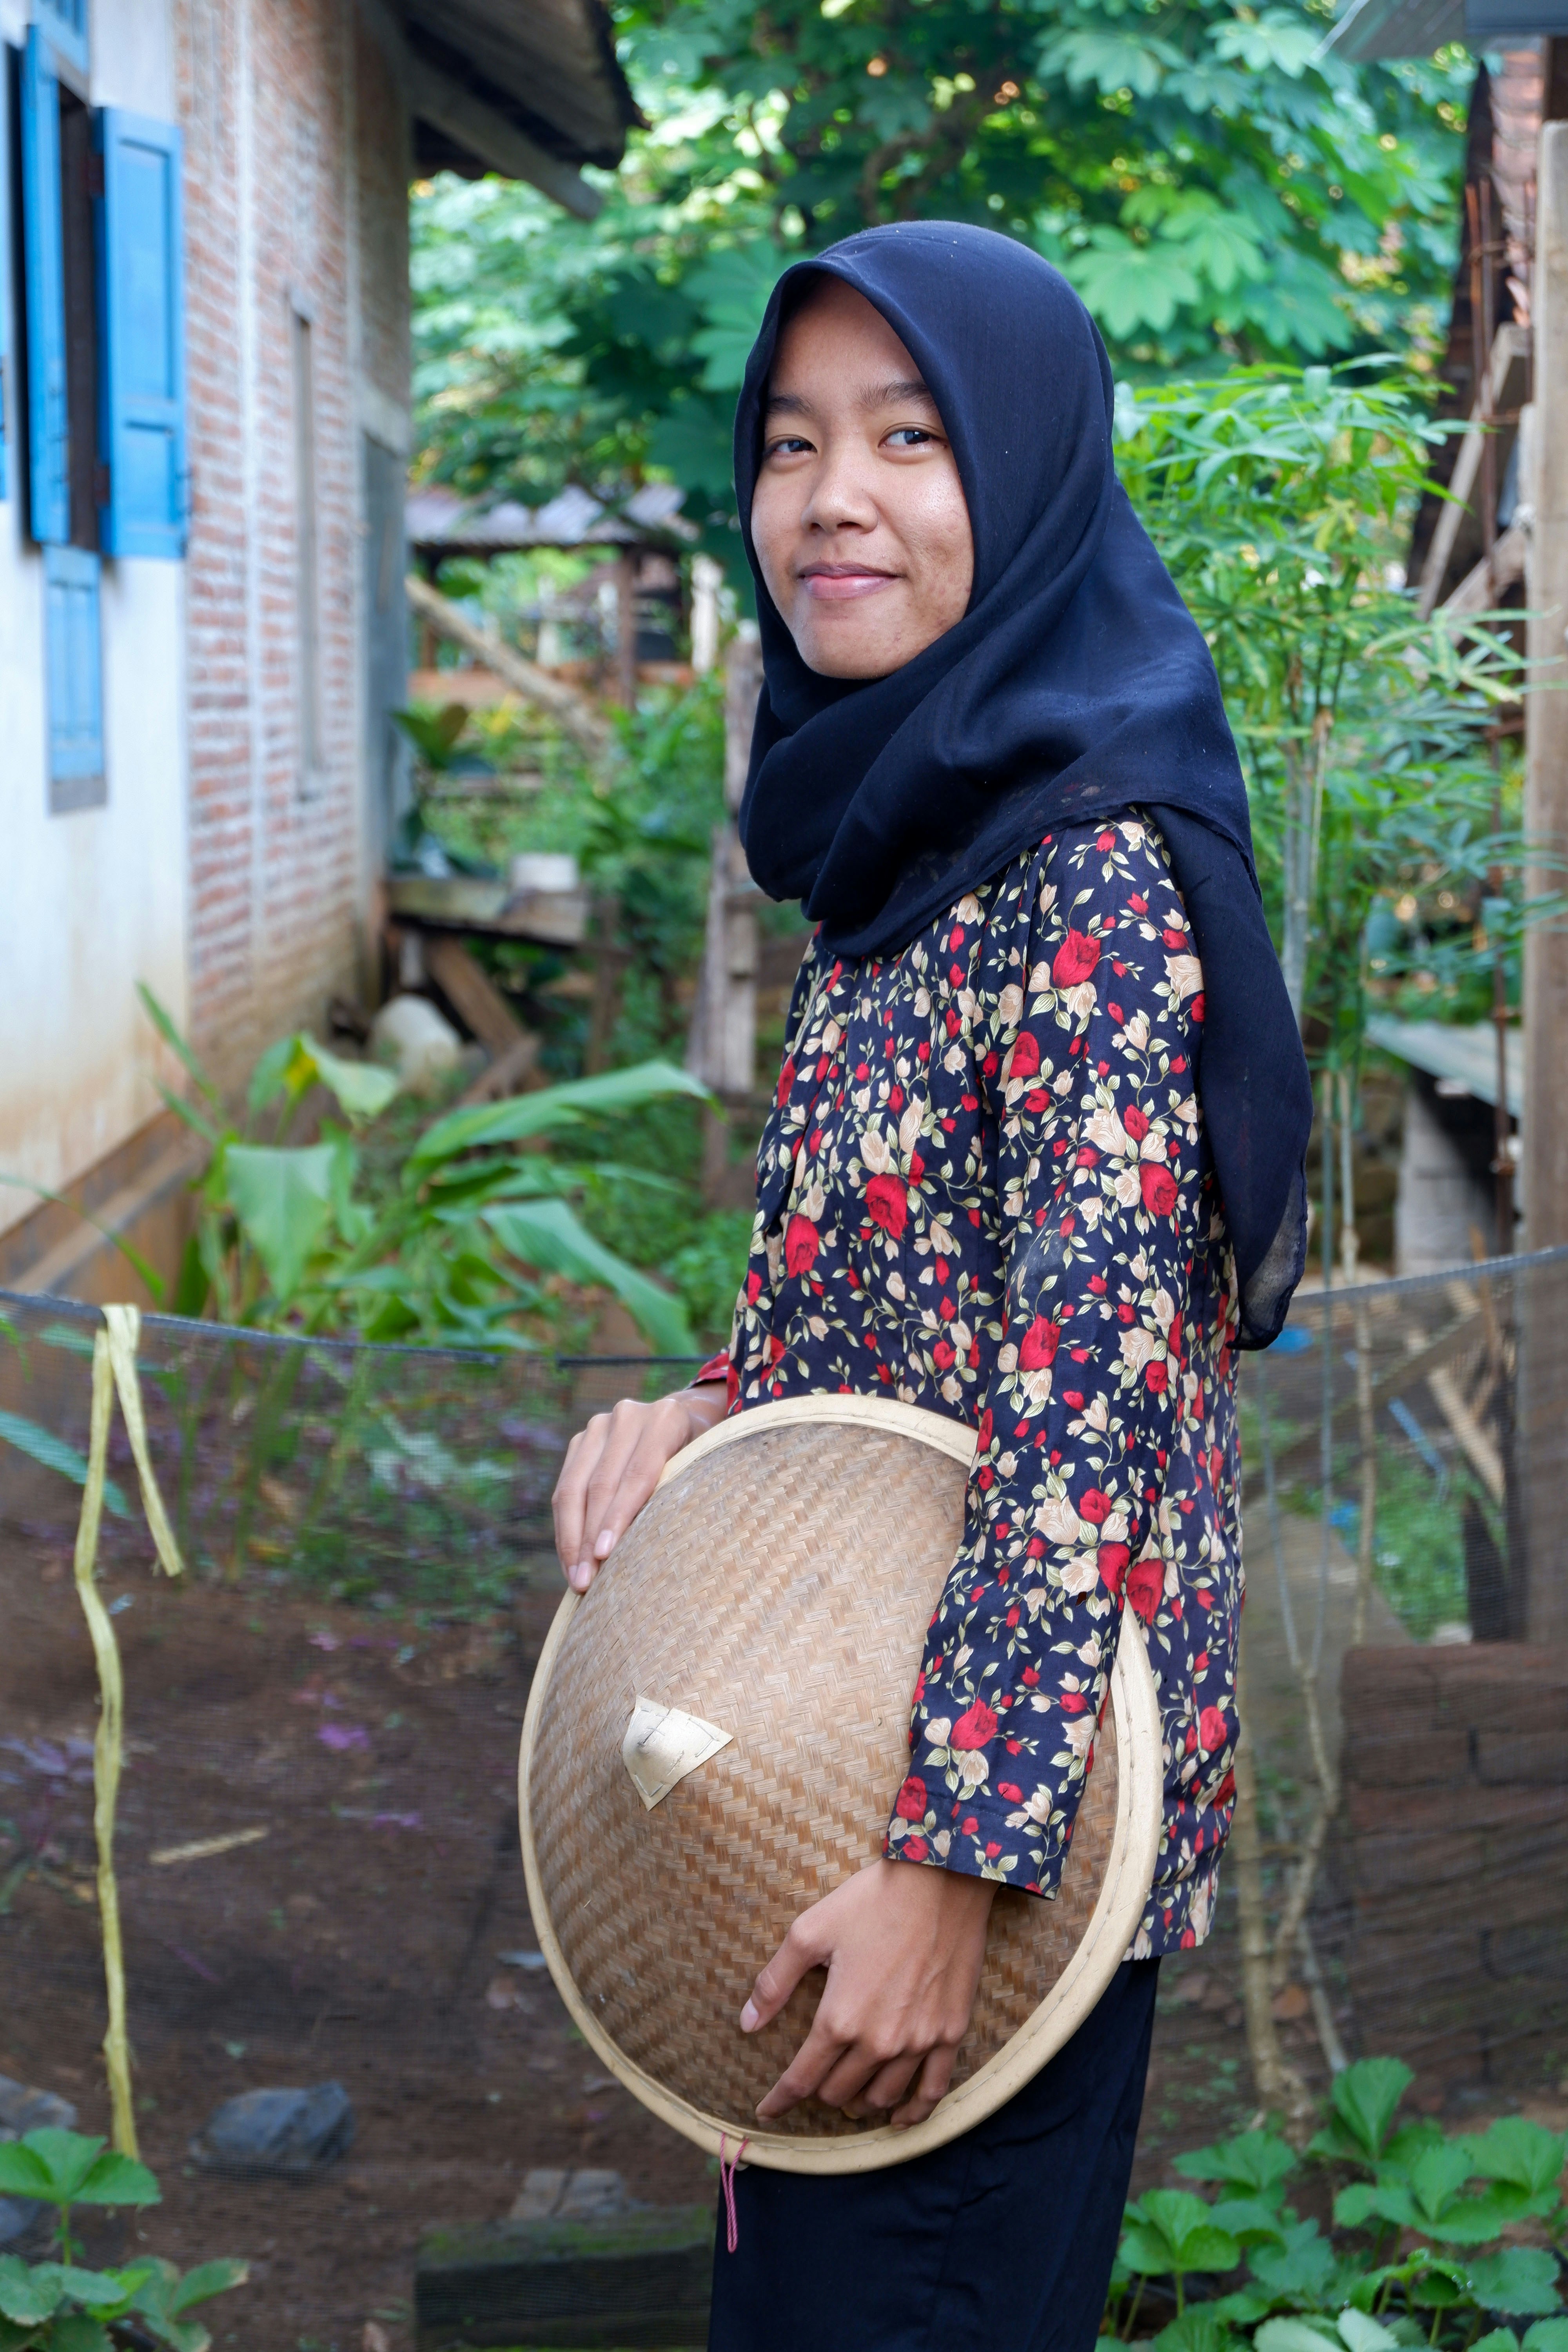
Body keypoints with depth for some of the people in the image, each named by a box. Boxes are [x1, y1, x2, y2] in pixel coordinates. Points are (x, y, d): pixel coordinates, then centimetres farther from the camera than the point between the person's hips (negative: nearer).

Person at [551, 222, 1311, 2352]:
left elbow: (1097, 1388, -25)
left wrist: (951, 1865, -27)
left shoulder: (1089, 863, -19)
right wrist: (700, 1414, -1)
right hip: (835, 1710, 9)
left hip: (1003, 1752, -9)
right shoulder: (902, 839, 8)